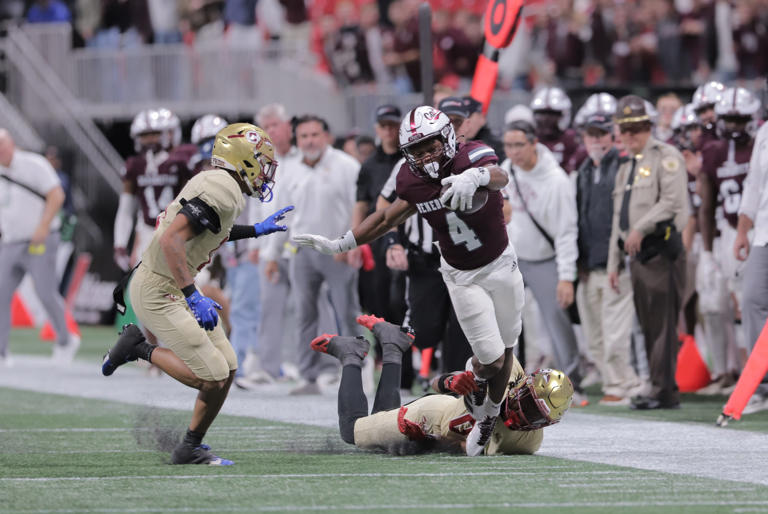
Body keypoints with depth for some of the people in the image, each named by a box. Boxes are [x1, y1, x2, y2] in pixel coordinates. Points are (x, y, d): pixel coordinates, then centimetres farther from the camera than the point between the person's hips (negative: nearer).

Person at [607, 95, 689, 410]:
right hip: (638, 255, 8)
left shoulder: (665, 157, -3)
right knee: (648, 326, 8)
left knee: (663, 324, -10)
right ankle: (661, 389, 11)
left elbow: (672, 201, -16)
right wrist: (613, 263, 21)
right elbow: (618, 219, 25)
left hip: (662, 250, -8)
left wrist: (641, 228, -20)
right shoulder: (625, 168, 23)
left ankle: (664, 391, -11)